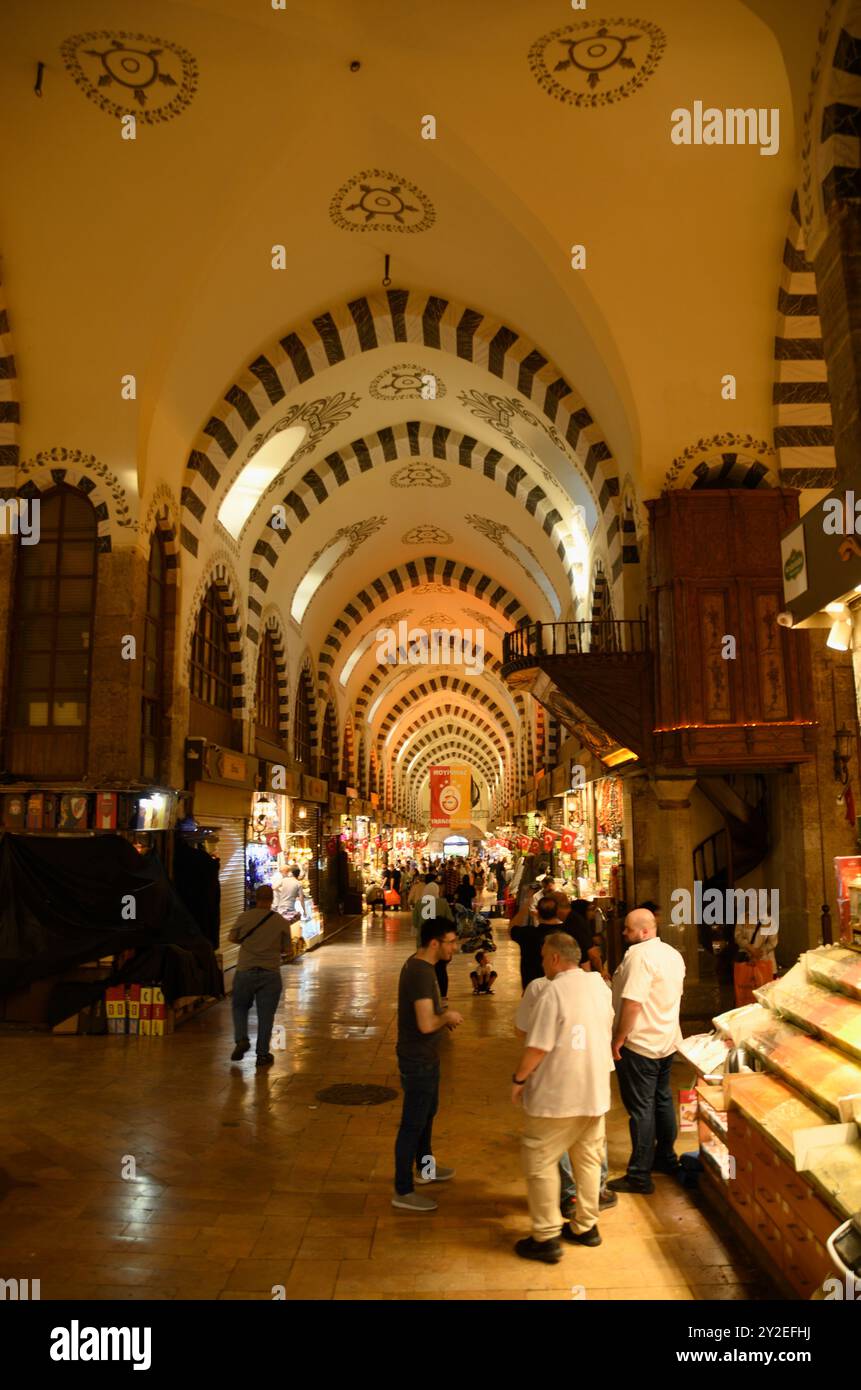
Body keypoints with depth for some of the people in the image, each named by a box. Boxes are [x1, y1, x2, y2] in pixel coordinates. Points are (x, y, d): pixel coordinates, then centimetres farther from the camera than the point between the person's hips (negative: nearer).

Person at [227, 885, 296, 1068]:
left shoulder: (244, 917, -6)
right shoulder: (282, 922, -4)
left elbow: (231, 938, 7)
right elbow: (287, 948, 4)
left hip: (245, 971, 0)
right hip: (271, 973, 0)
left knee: (240, 1006, 21)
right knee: (266, 1014, 7)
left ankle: (241, 1039, 3)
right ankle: (262, 1054, 10)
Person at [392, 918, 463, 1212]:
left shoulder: (418, 964, 3)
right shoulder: (421, 973, -28)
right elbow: (426, 1024, -33)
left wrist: (444, 1017, 4)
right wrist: (447, 1016, -15)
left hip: (425, 1056, 10)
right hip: (418, 1060, -10)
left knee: (428, 1111, 26)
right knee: (413, 1123, 2)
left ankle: (424, 1166, 45)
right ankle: (403, 1191, 15)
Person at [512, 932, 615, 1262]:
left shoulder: (554, 992, -21)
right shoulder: (599, 984, 2)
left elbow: (538, 1047, -21)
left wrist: (518, 1079, -7)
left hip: (556, 1096, -8)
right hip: (596, 1090, 8)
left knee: (540, 1162, 5)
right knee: (589, 1158, 19)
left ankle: (547, 1238, 9)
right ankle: (586, 1226, 31)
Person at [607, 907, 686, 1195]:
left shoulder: (639, 955, -22)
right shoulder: (673, 954, 7)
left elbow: (632, 1003, -27)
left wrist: (618, 1040, -19)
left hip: (640, 1044, -9)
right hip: (667, 1041, 9)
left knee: (640, 1109, -1)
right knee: (662, 1100, 21)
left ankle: (639, 1176, 6)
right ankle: (666, 1158, 34)